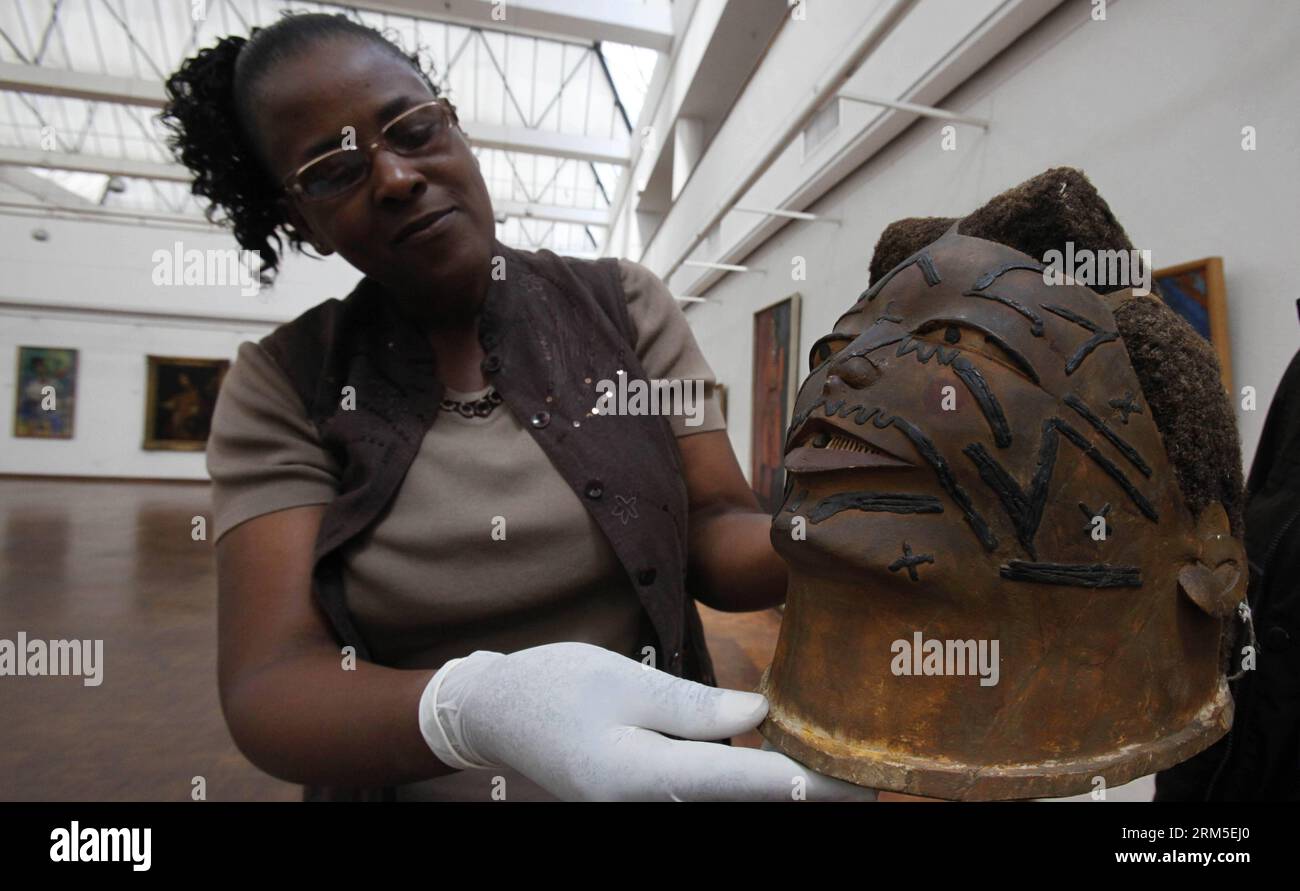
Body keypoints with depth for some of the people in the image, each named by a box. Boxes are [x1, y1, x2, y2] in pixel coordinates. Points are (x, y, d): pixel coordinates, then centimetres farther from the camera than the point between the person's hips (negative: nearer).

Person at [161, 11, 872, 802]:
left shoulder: (626, 305, -7)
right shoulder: (281, 386, -9)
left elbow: (713, 531, -10)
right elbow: (269, 686, -18)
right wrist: (472, 711, -38)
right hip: (404, 783, 0)